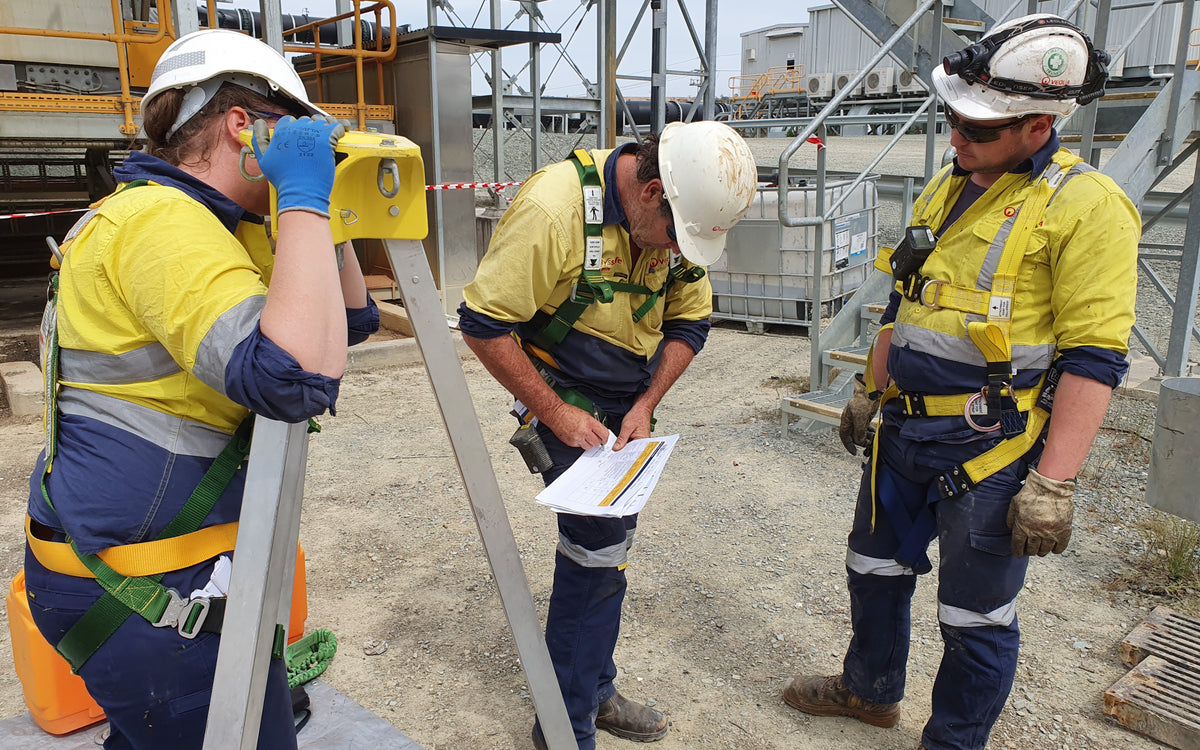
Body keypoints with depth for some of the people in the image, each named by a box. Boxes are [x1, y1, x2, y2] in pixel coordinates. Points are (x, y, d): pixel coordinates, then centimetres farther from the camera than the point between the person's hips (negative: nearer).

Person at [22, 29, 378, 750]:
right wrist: (304, 199, -26)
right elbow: (297, 376, -36)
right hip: (143, 590, -10)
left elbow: (351, 321, 15)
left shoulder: (223, 225, 11)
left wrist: (325, 208, 4)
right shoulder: (157, 217, -20)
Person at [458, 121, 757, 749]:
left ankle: (594, 693, 34)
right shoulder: (553, 207, -27)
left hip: (627, 400, 7)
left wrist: (645, 405, -7)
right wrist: (557, 414, -20)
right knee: (600, 545, -9)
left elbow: (689, 321, 4)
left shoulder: (681, 217, -6)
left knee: (607, 545, 14)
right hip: (562, 394, -6)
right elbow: (484, 324, -24)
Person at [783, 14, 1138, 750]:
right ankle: (871, 689, 45)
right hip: (907, 432, 8)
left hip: (992, 450, -7)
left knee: (976, 616, 9)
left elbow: (1094, 357, -18)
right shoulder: (944, 190, 9)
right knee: (875, 569, 22)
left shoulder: (1085, 206, -15)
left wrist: (1053, 484, -21)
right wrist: (870, 392, 20)